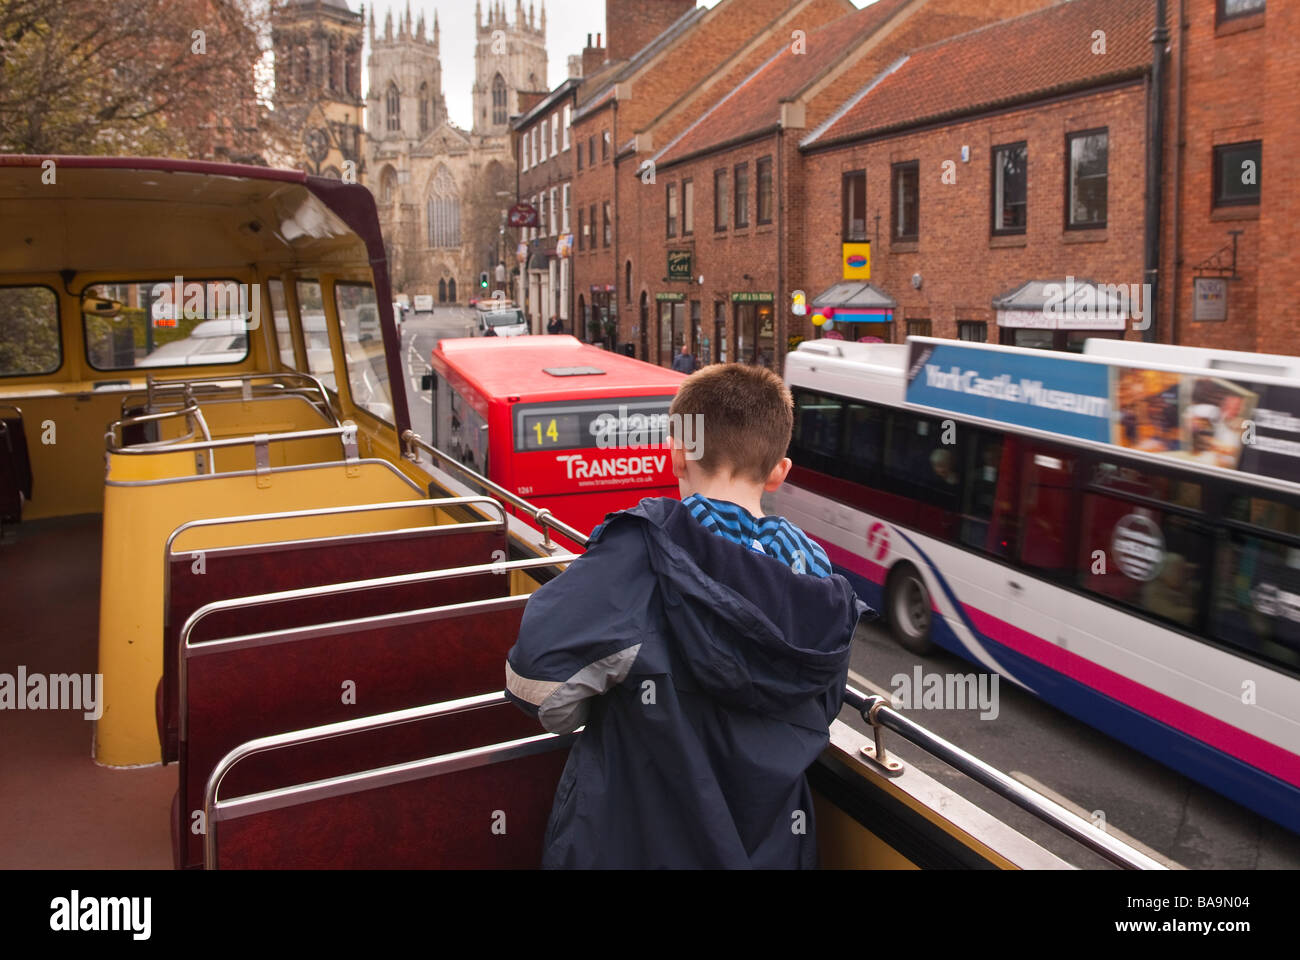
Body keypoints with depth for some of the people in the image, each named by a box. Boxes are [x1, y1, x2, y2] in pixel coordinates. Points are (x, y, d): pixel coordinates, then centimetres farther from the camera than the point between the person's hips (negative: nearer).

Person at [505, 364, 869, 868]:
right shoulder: (816, 575, -5)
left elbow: (539, 669, -29)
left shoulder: (644, 547, -21)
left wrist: (574, 715, -8)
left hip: (631, 842, -4)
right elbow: (815, 718, 4)